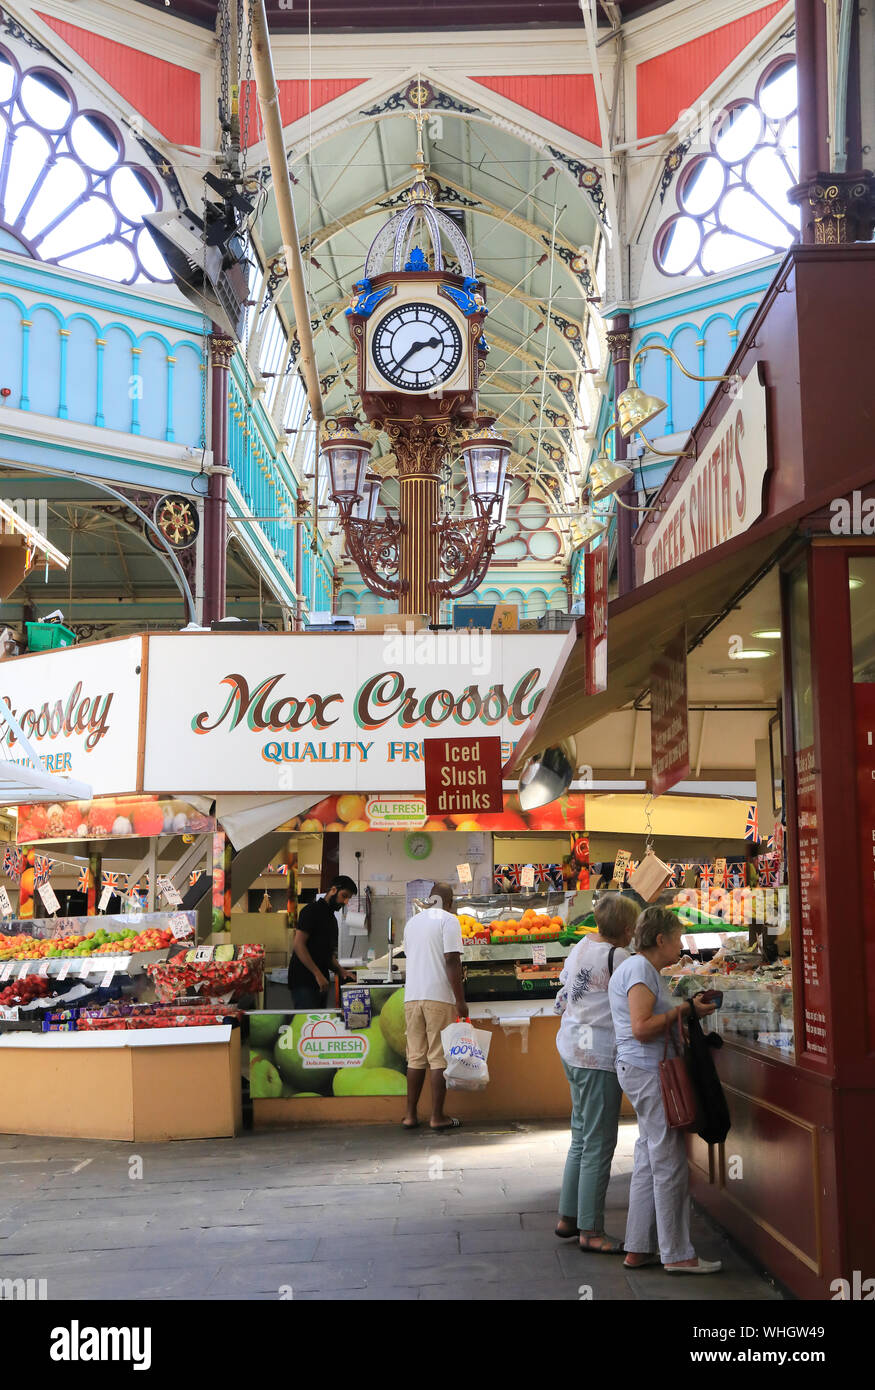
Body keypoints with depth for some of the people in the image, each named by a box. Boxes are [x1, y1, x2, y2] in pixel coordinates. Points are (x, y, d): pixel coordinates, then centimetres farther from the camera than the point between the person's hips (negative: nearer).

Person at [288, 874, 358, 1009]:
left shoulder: (332, 918, 22)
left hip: (321, 983, 9)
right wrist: (318, 974, -20)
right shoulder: (312, 911, -6)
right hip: (304, 983, -9)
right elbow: (299, 945, -15)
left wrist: (341, 971, 5)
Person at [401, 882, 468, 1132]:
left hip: (411, 997, 6)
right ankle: (437, 1117, 0)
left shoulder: (412, 921, 17)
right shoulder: (449, 920, -3)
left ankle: (411, 1115, 10)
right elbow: (452, 962, -12)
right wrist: (460, 1000, -9)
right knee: (439, 1057, -1)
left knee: (416, 1057, 10)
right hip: (439, 997, -6)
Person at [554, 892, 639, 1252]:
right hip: (599, 1054, -9)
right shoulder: (616, 956, -16)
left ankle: (568, 1218, 25)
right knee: (599, 1144, -3)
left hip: (570, 1047, 9)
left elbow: (562, 1001, 17)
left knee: (581, 1138, 18)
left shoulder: (580, 948, 10)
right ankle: (591, 1232, 2)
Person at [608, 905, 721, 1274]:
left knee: (649, 1162, 14)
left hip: (642, 1071, 11)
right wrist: (684, 1010, -16)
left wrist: (685, 1009, 13)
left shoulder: (636, 968, 19)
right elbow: (642, 1028, -23)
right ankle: (676, 1255, 1)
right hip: (649, 1072, -11)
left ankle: (638, 1250, 19)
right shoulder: (640, 970, -15)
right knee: (669, 1164, -5)